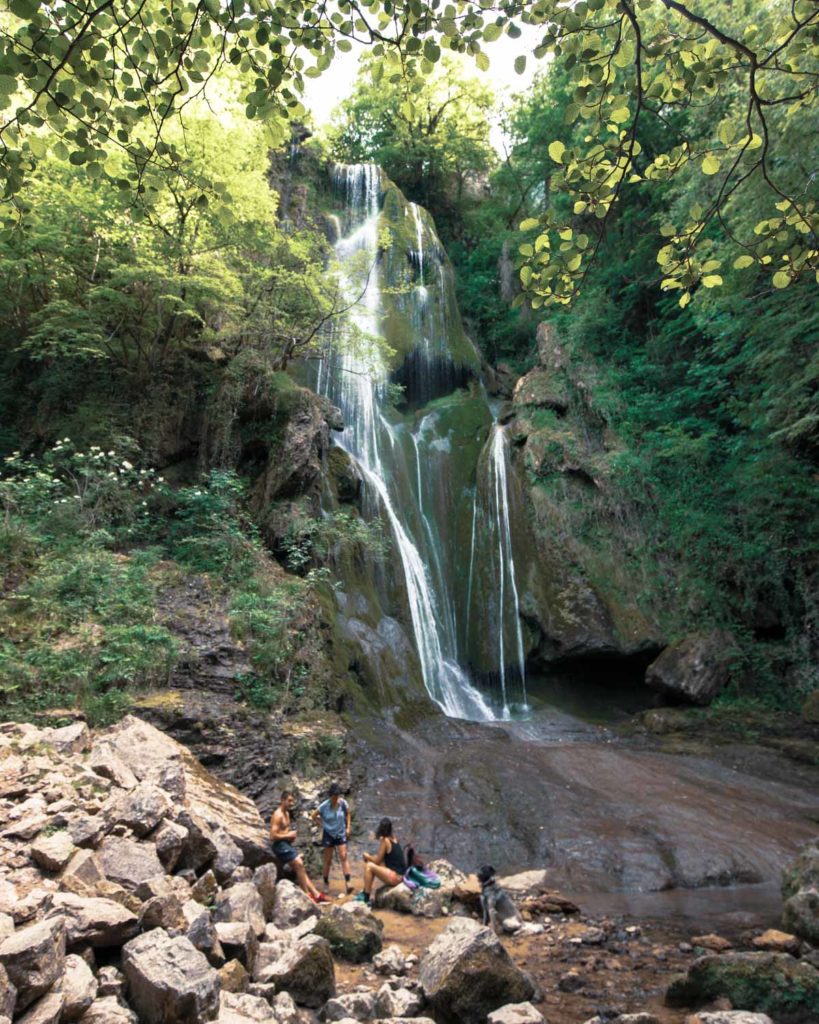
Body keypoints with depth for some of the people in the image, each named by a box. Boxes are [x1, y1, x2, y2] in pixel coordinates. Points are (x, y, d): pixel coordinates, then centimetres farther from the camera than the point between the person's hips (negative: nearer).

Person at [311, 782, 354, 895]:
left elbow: (347, 814, 6)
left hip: (341, 834, 1)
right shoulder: (324, 806, -18)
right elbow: (314, 816, -3)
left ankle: (347, 883, -15)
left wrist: (348, 827, 0)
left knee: (343, 857, -12)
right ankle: (326, 883, 23)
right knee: (328, 860, 8)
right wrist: (323, 824, -5)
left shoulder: (343, 803, -13)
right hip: (328, 834, -1)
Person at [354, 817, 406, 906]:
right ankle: (365, 892, 19)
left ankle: (366, 898, -2)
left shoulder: (385, 840, -13)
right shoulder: (393, 838, 10)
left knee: (369, 866, -8)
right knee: (373, 865, 16)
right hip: (399, 875, 9)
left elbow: (377, 860, -7)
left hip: (395, 877, -9)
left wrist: (367, 856, 9)